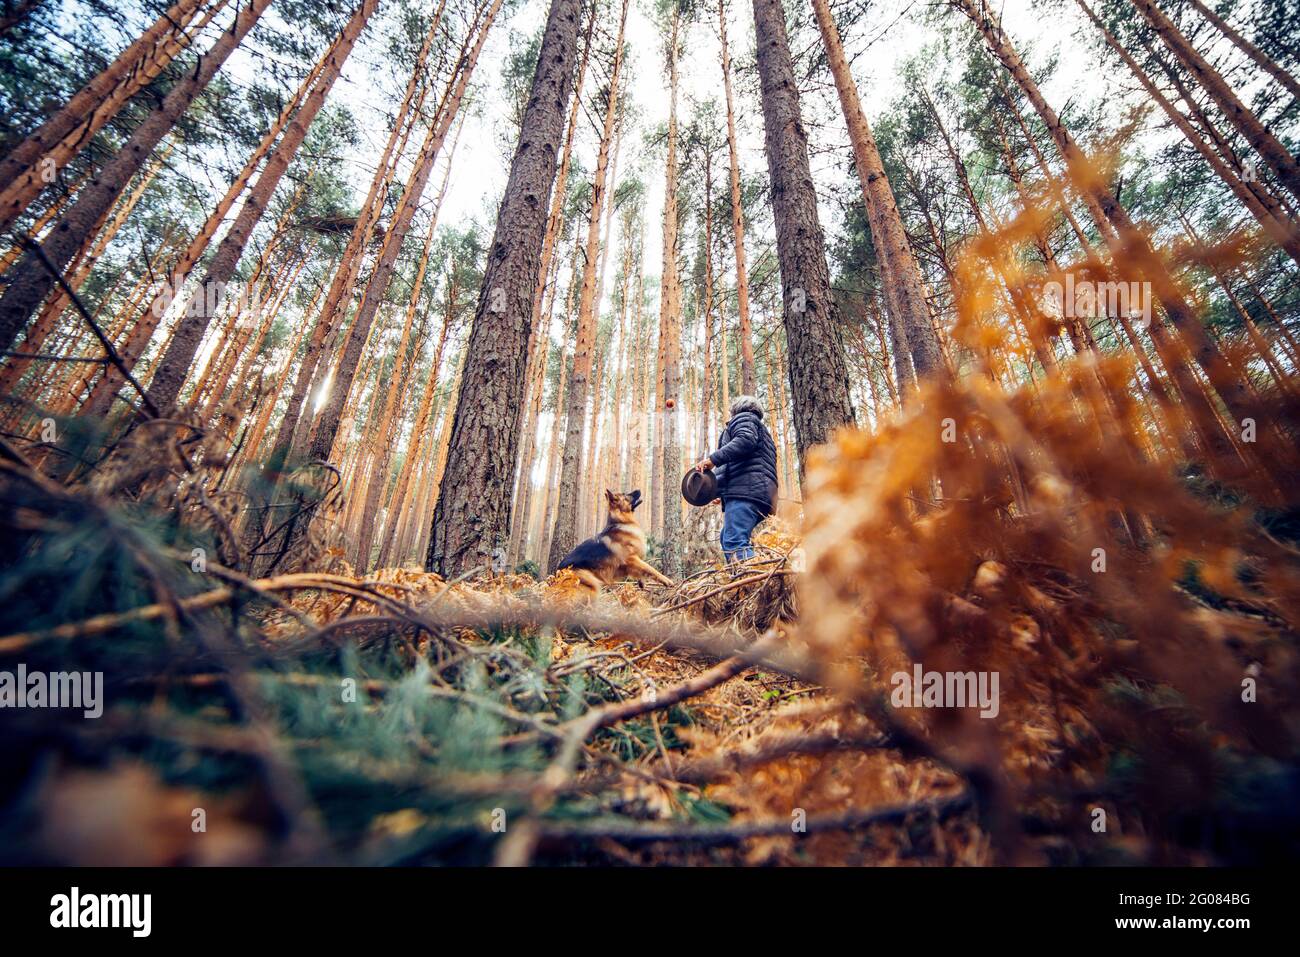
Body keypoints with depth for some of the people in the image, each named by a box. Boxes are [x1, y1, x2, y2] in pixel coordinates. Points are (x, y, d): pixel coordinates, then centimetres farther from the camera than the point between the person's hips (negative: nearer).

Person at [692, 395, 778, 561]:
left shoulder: (743, 418, 11)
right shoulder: (762, 431, 39)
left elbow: (745, 440, -14)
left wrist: (713, 459, -17)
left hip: (745, 490, -10)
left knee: (734, 541, -23)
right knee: (727, 539, 11)